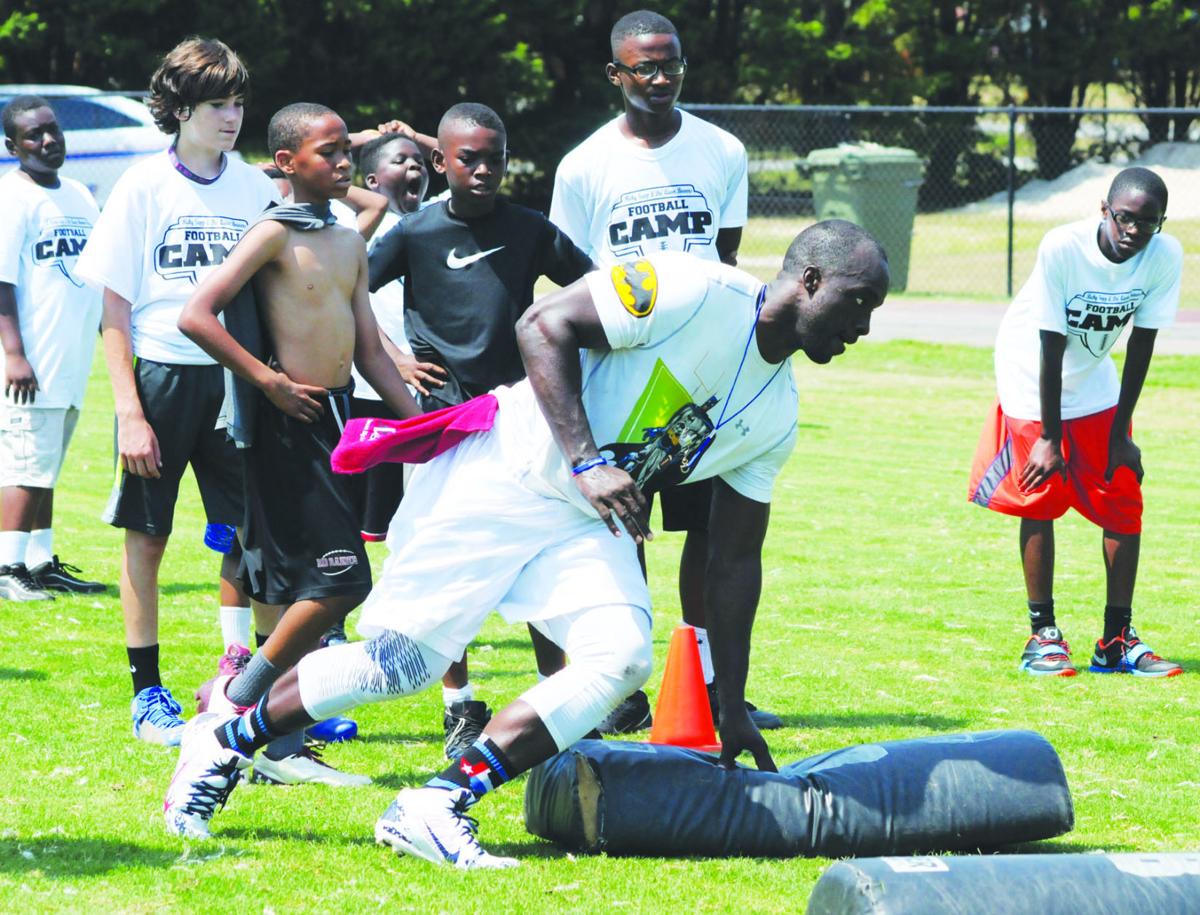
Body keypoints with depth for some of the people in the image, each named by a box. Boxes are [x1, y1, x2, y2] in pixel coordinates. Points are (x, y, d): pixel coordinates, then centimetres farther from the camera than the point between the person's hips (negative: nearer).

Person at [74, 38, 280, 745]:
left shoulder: (256, 188, 6)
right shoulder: (144, 188, -3)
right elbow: (115, 310, -3)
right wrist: (129, 413, -11)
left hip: (236, 379, 3)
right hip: (161, 375, -2)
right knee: (147, 535, 3)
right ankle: (148, 693, 11)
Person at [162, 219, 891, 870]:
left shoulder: (775, 414, 7)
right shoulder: (697, 294, -17)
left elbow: (736, 561, 14)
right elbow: (544, 327, -18)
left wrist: (735, 708, 13)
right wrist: (586, 462, -26)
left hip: (583, 524, 7)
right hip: (500, 483, -7)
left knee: (621, 660, -17)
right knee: (401, 661, -8)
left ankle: (436, 808, -14)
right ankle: (224, 744, 15)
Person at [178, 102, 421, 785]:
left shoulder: (351, 243, 15)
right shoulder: (274, 235, -9)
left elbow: (369, 351, 19)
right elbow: (197, 315, -16)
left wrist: (420, 420, 11)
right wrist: (268, 380, -17)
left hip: (340, 420, 8)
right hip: (291, 423, -8)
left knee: (312, 592, 7)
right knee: (340, 581, -13)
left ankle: (285, 743, 10)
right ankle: (238, 695, 1)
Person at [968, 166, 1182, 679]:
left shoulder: (1165, 257, -21)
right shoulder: (1062, 248, -31)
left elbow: (1141, 344, -12)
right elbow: (1052, 347, -25)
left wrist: (1120, 433, -9)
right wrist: (1049, 438, -21)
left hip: (1094, 384, 4)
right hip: (1033, 377, -4)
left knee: (1124, 503, 0)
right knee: (1040, 502, -6)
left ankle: (1117, 639, 7)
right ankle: (1042, 636, 3)